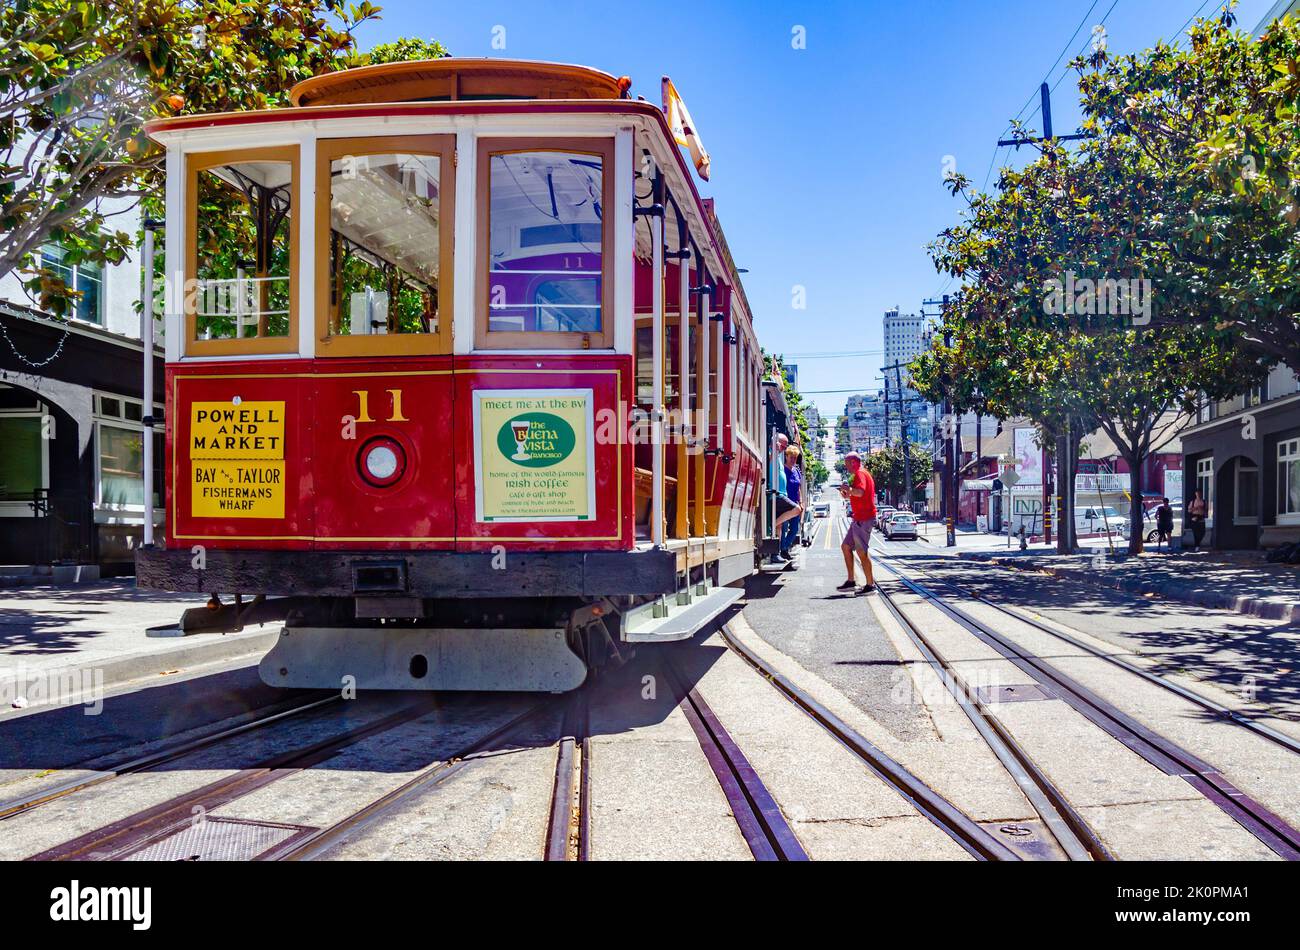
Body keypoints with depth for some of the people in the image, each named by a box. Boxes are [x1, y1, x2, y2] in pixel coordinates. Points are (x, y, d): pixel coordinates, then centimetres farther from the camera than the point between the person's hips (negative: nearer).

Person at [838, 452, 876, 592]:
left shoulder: (860, 474, -12)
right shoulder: (864, 473, 21)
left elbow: (860, 492, -31)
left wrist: (848, 488, -18)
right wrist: (848, 495, 17)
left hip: (863, 518, -11)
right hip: (859, 517, 11)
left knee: (862, 551, -7)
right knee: (846, 546, 12)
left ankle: (870, 584, -3)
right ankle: (851, 581, 13)